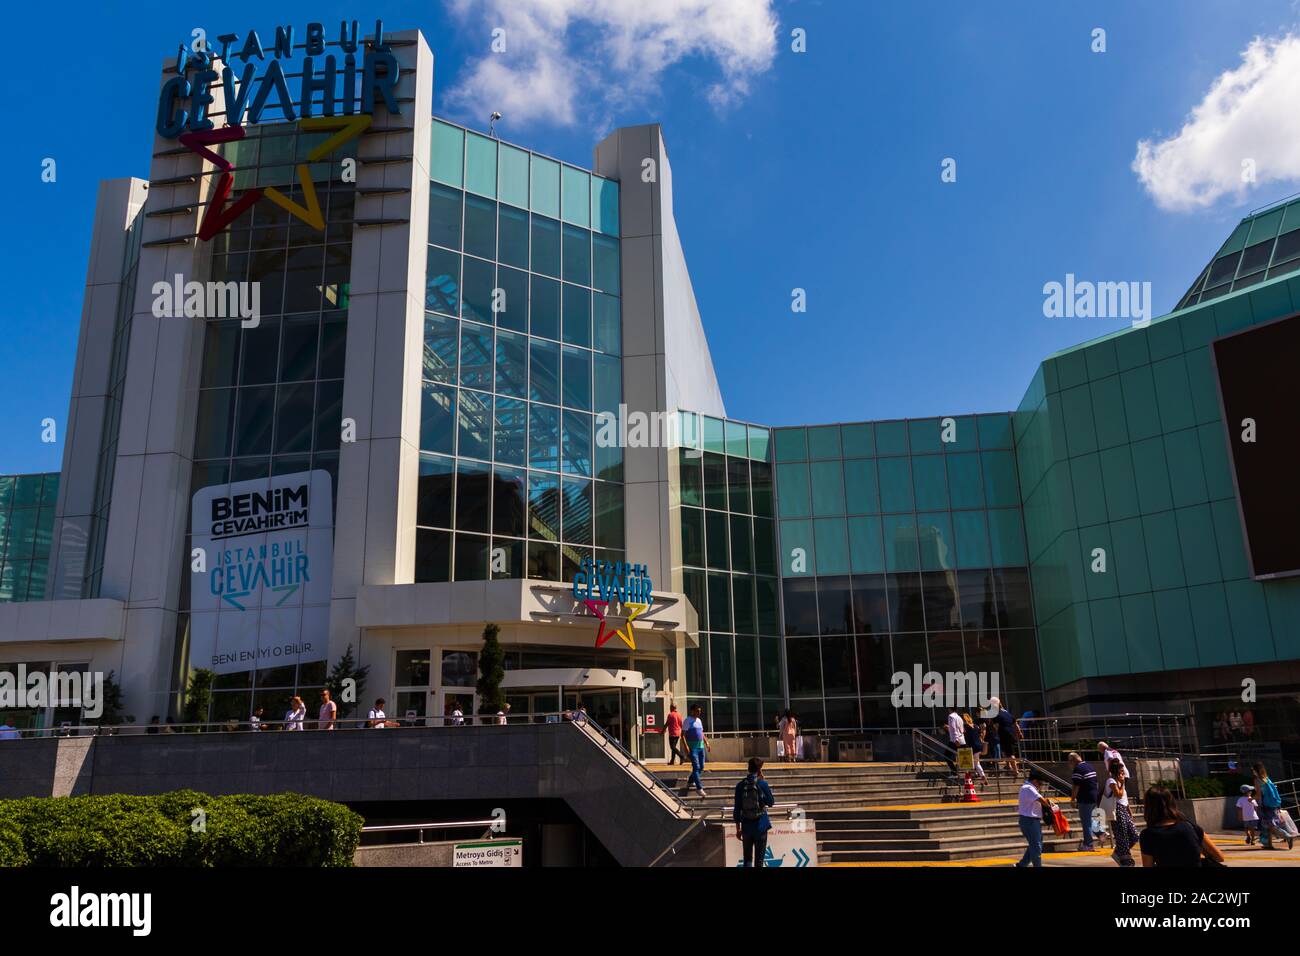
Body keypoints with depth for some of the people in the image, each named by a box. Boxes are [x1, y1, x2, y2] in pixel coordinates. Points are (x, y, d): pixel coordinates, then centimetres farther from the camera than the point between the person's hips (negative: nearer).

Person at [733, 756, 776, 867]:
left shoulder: (740, 785, -2)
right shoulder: (762, 784, -9)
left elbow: (737, 809, 0)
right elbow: (771, 802, 4)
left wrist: (738, 829, 9)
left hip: (746, 826, 2)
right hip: (761, 825, -2)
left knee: (747, 858, 10)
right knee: (759, 859, 5)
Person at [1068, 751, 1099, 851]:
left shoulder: (1078, 769, -16)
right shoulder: (1090, 766, 12)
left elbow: (1076, 786, -18)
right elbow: (1095, 782, 20)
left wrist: (1073, 799, -10)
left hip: (1084, 799, -9)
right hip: (1094, 797, 9)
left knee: (1086, 821, -1)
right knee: (1088, 819, 22)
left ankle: (1088, 845, 4)